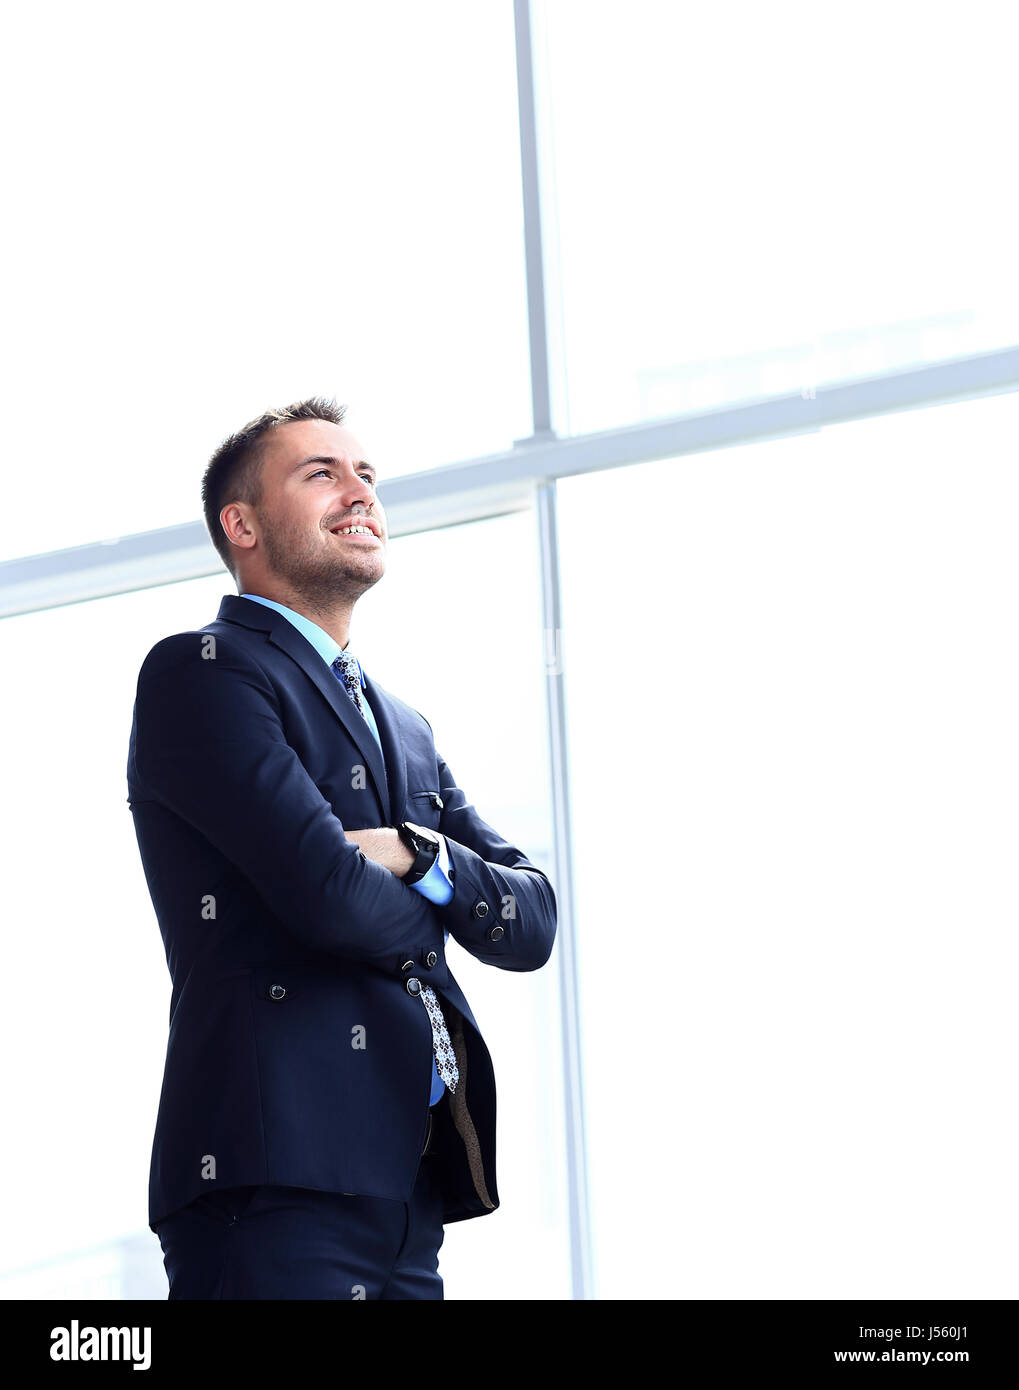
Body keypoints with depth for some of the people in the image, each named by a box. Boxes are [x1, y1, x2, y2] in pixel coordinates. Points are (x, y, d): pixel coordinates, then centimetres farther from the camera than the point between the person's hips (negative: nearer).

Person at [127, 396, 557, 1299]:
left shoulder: (405, 728, 25)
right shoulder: (198, 673, -1)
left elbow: (532, 923, 15)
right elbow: (328, 893, -14)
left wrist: (420, 855, -4)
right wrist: (426, 918, 7)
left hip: (408, 1187, 8)